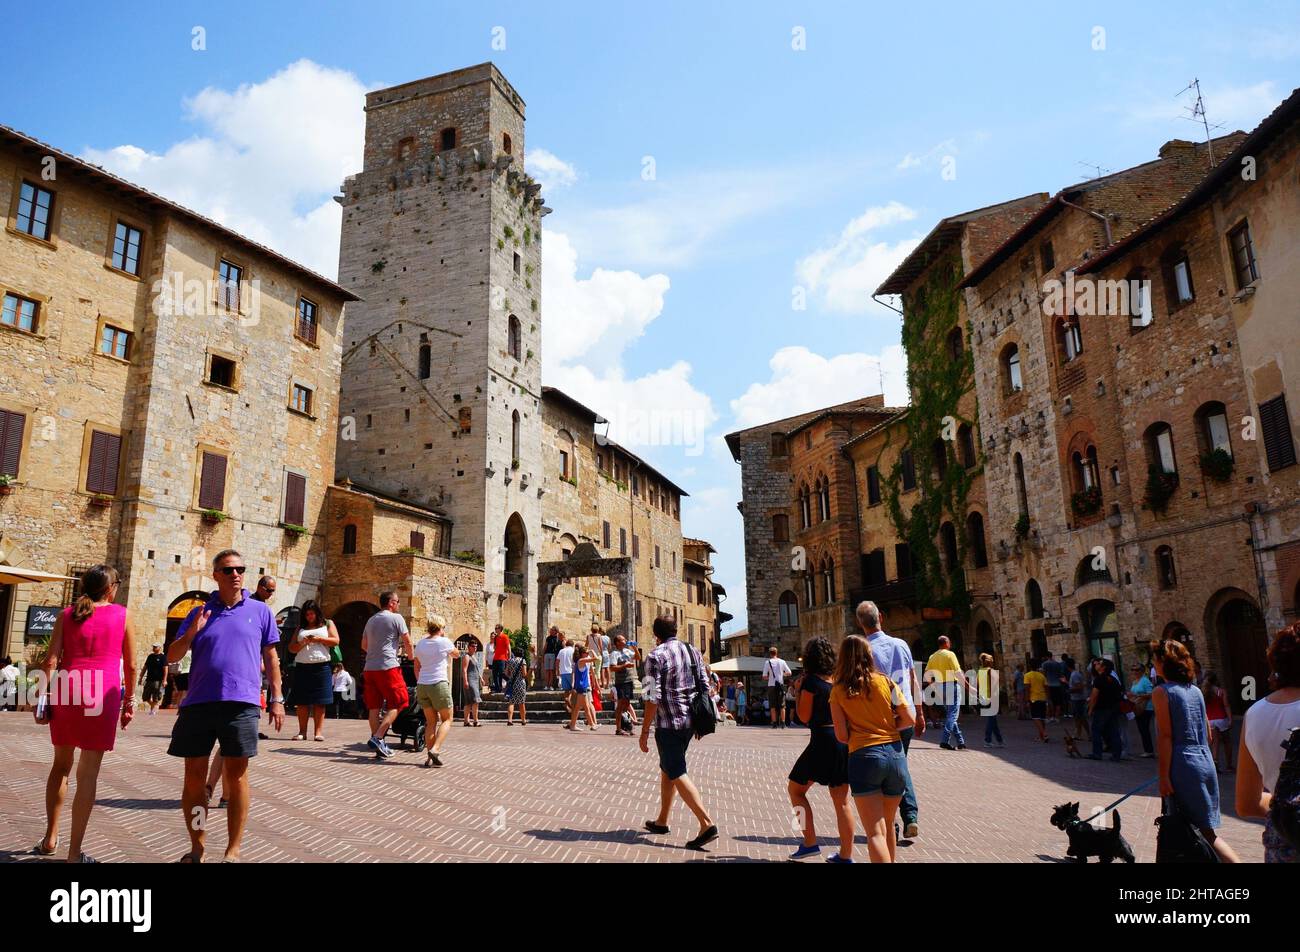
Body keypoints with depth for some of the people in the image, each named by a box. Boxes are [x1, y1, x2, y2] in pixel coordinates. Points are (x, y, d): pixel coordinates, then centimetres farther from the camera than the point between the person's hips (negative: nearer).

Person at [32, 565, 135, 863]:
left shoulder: (66, 614, 9)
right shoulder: (122, 615, 4)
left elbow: (51, 660, 1)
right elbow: (130, 665, 6)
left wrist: (41, 696, 4)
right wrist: (129, 700, 14)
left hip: (66, 693, 3)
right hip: (102, 695, -3)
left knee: (60, 765, 22)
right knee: (88, 774, 1)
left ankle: (50, 838, 27)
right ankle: (74, 852, 5)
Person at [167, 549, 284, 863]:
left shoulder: (260, 611, 8)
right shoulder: (199, 613, 12)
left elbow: (271, 658, 11)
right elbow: (172, 656, 10)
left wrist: (277, 699, 6)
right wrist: (191, 632, -9)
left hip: (241, 703, -2)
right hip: (198, 702, 2)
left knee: (236, 776, 0)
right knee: (194, 777, 7)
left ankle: (232, 852, 11)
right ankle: (196, 849, 24)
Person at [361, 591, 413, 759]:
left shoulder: (371, 620, 19)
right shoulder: (396, 618, -3)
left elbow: (363, 645, 26)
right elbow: (407, 641, -2)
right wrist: (411, 656, 15)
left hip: (370, 667, 7)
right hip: (388, 666, -7)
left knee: (374, 707, 8)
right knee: (397, 704, -2)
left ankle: (378, 745, 9)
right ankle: (377, 738, -14)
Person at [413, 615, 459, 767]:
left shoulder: (420, 643, 9)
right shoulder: (444, 642, -5)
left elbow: (417, 668, 15)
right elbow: (457, 654, 14)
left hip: (422, 686, 5)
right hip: (439, 684, -5)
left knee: (431, 722, 13)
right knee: (447, 719, 6)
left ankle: (429, 757, 7)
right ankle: (435, 749, -13)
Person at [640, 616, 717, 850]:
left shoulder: (656, 657, -12)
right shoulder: (694, 652, 9)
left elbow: (653, 698, -16)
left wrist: (644, 731, -11)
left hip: (668, 723, -7)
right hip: (690, 721, 8)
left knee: (677, 774, -4)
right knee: (668, 768, 20)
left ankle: (707, 824, -15)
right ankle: (662, 821, 29)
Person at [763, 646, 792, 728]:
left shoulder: (767, 662, -4)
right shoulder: (782, 662, 2)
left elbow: (764, 676, -7)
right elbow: (789, 673, 4)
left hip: (771, 685, -1)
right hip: (781, 685, 2)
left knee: (773, 706, 5)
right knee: (782, 705, 7)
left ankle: (774, 723, 2)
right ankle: (783, 722, 4)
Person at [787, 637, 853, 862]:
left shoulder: (811, 681, -11)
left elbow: (804, 717, -9)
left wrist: (798, 690, 1)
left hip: (823, 741, -6)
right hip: (844, 740, 6)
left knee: (795, 788, 12)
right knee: (841, 800, 11)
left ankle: (810, 843, 9)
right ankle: (846, 855, 13)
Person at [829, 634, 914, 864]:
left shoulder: (838, 691, -1)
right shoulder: (885, 682, 3)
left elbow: (842, 736, -3)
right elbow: (909, 719, 2)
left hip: (863, 758, -3)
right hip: (895, 753, 3)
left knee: (876, 832, -4)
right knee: (888, 824, 22)